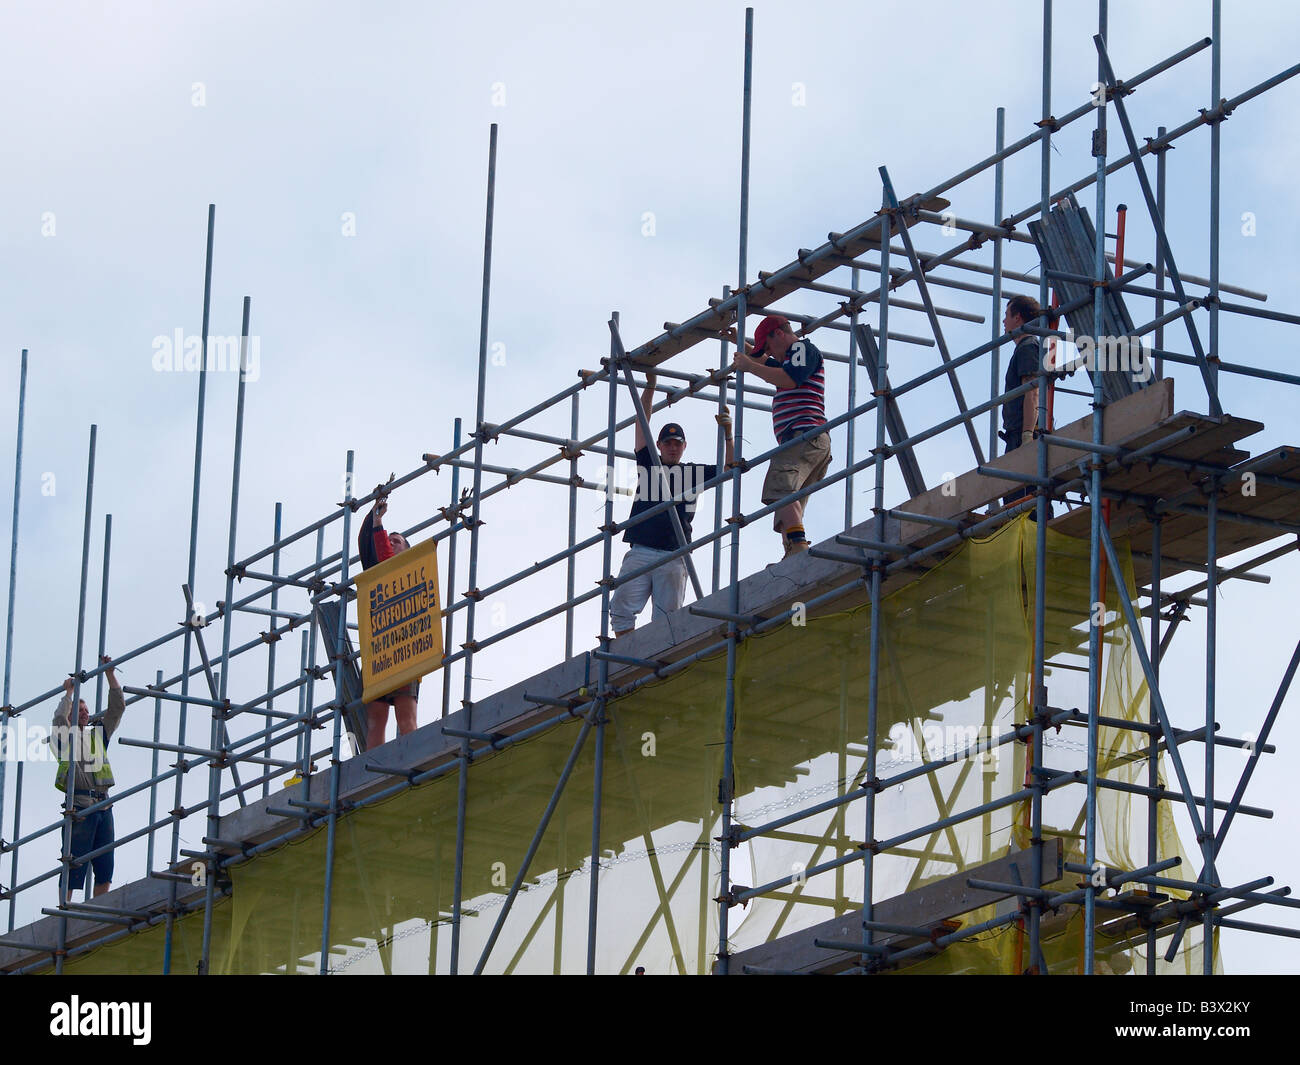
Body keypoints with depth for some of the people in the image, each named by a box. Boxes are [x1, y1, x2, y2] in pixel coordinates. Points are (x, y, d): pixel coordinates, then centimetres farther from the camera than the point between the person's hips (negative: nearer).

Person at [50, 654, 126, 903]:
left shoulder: (98, 735, 21)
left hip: (103, 806, 5)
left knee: (104, 866, 2)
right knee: (74, 863, -9)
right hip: (79, 807, -5)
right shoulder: (66, 738, 10)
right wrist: (69, 693, -2)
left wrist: (111, 675, 9)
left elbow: (117, 708, 16)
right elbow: (59, 719, -11)